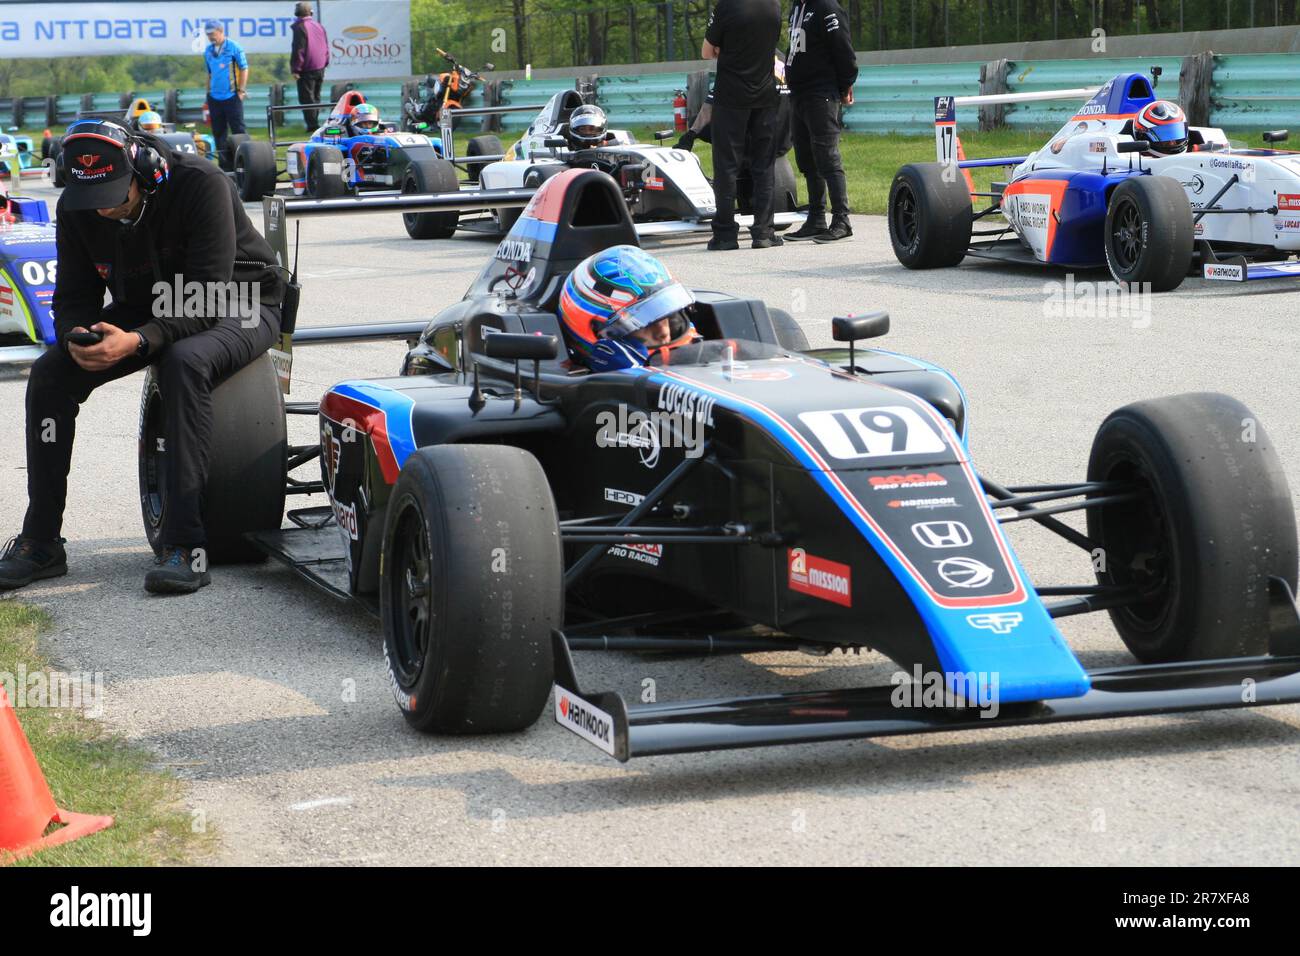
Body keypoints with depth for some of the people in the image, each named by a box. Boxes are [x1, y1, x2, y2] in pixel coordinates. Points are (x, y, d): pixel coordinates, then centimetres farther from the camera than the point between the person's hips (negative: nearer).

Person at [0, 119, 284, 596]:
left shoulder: (202, 185, -29)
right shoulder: (76, 207, -11)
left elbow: (208, 295, -31)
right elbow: (74, 296, -4)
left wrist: (140, 341, -45)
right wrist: (75, 338, -28)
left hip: (235, 303, -5)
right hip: (145, 308, 6)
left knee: (184, 362, -39)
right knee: (49, 372, -16)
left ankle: (184, 544, -39)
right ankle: (40, 542, -8)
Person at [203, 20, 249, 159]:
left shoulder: (234, 48, -6)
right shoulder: (208, 51, 10)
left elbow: (244, 69, -5)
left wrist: (241, 90, -9)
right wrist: (208, 92, 14)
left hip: (232, 96, -6)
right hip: (214, 98, 6)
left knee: (238, 128, -5)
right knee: (218, 131, 8)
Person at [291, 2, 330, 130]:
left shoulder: (299, 28, -13)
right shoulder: (319, 26, 9)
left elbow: (298, 50, -16)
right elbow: (326, 48, 13)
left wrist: (295, 69, -11)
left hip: (307, 70, -7)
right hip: (320, 68, 7)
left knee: (306, 97, -4)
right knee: (316, 97, 17)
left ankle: (312, 124, -8)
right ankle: (315, 122, 21)